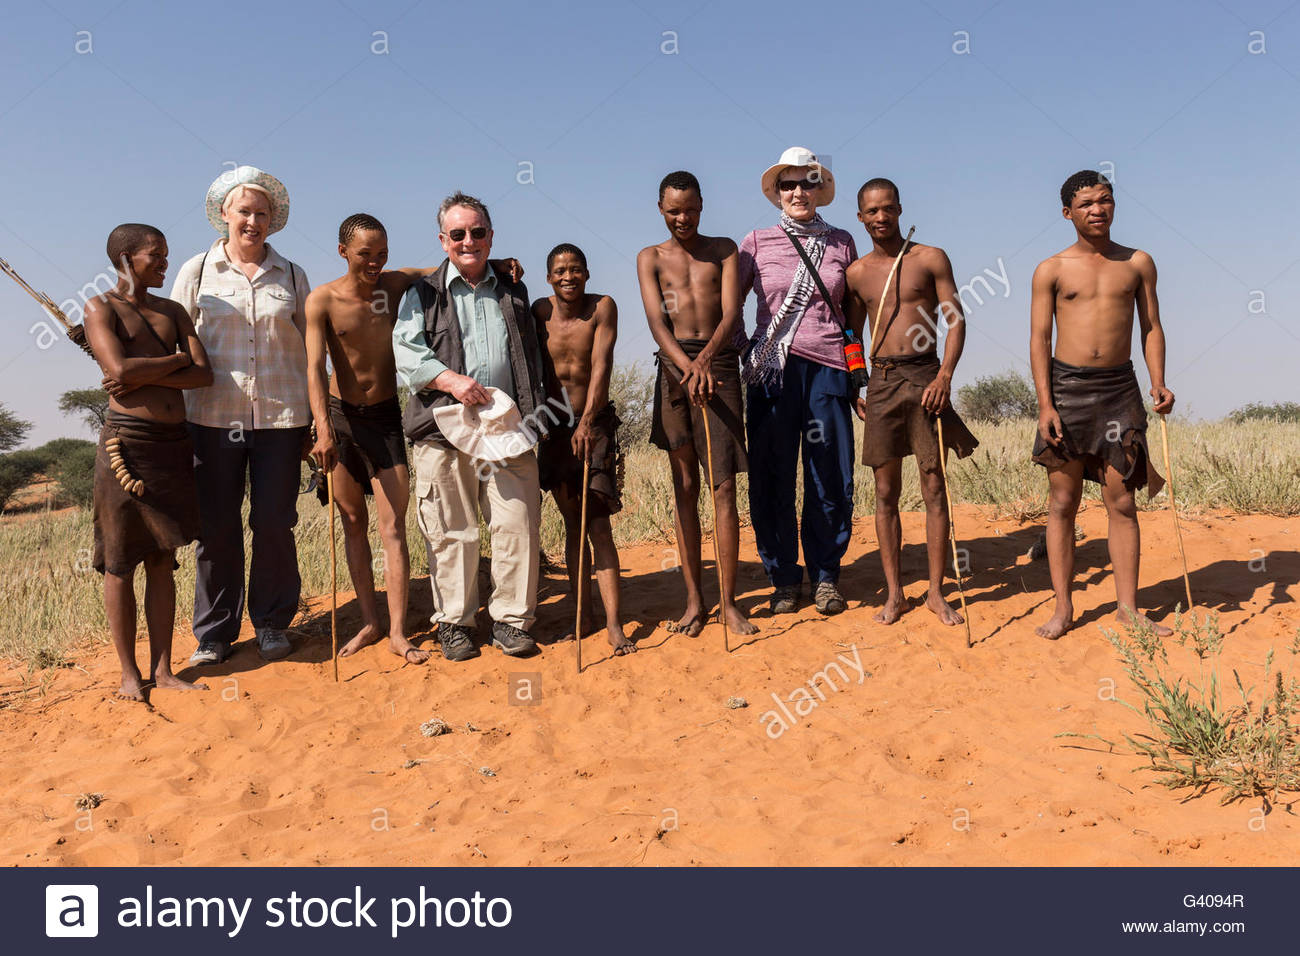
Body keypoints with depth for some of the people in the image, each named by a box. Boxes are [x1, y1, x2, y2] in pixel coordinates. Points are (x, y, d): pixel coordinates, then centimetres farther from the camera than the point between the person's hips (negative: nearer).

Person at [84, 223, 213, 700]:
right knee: (120, 563, 1)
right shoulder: (101, 307, 0)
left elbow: (204, 374, 2)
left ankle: (163, 669, 14)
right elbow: (120, 369, -17)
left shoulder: (173, 311, 15)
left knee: (162, 561, 8)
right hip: (127, 441, -5)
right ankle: (129, 672, 11)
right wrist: (176, 358, -3)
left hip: (175, 442, 5)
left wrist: (145, 375, -10)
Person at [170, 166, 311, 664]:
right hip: (213, 416, 0)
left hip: (280, 417, 0)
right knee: (216, 527, 3)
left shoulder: (292, 276, 10)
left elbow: (308, 349, 12)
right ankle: (214, 632, 17)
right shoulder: (197, 272, 7)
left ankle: (272, 623, 19)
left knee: (274, 524, 2)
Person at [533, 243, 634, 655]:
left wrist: (587, 420, -27)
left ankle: (614, 624, -10)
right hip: (554, 427, 3)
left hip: (596, 425, -3)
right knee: (572, 524, 8)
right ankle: (583, 613, 17)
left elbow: (601, 364, -17)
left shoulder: (603, 307, -7)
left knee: (598, 523, -9)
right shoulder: (540, 311, 0)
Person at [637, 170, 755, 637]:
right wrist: (687, 365, -21)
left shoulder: (724, 249, 11)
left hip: (718, 361, -1)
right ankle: (694, 598, 10)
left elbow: (732, 314, -2)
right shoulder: (650, 257, 11)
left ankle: (728, 602, -1)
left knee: (724, 486, -6)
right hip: (675, 365, 1)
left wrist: (704, 359, -21)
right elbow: (656, 320, -3)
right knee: (684, 485, 4)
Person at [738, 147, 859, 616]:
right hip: (771, 370, -1)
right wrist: (740, 350, -1)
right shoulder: (757, 243, 6)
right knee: (772, 476, 1)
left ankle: (825, 574, 18)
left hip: (827, 366, 1)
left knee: (831, 476, 1)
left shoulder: (841, 242, 11)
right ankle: (784, 578, 15)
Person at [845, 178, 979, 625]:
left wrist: (944, 375, -13)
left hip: (926, 376, -2)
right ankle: (894, 593, 13)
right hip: (881, 383, 2)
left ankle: (936, 593, 10)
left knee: (934, 489, 0)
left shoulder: (930, 258, 4)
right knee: (886, 493, 4)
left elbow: (956, 319, 0)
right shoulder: (856, 273, 11)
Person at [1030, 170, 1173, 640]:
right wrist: (1045, 404, -10)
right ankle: (1062, 607, 9)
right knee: (1063, 501, 2)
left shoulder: (1138, 263, 10)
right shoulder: (1051, 270, 3)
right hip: (1066, 387, -1)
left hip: (1120, 388, 2)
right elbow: (1039, 338, 0)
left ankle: (1128, 607, 10)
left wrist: (1158, 382, -5)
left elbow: (1151, 327, 11)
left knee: (1122, 502, 2)